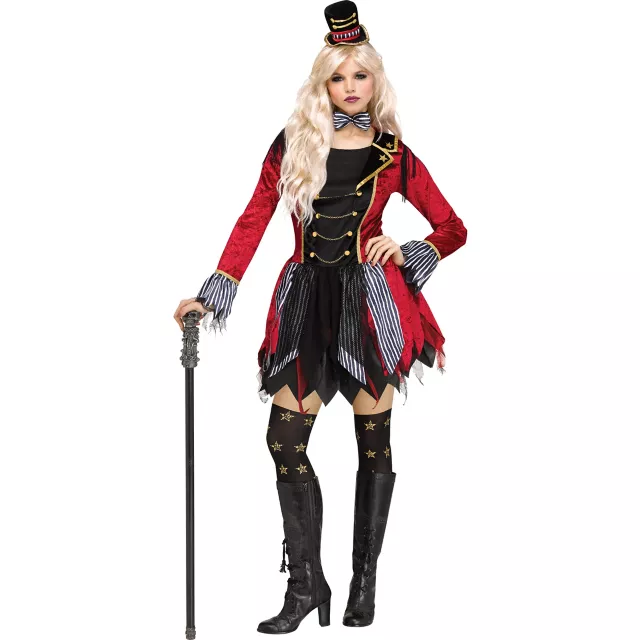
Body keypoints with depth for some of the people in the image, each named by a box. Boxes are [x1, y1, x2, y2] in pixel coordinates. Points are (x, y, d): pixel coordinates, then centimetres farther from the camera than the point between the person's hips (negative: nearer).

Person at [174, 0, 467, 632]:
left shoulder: (393, 156, 6)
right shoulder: (293, 145, 8)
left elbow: (453, 228, 10)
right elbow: (252, 222, 5)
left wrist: (406, 254, -8)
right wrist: (211, 294, -1)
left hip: (370, 298, -1)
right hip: (307, 299, 1)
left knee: (372, 439, 2)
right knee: (285, 439, -5)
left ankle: (364, 583, 13)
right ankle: (306, 586, 5)